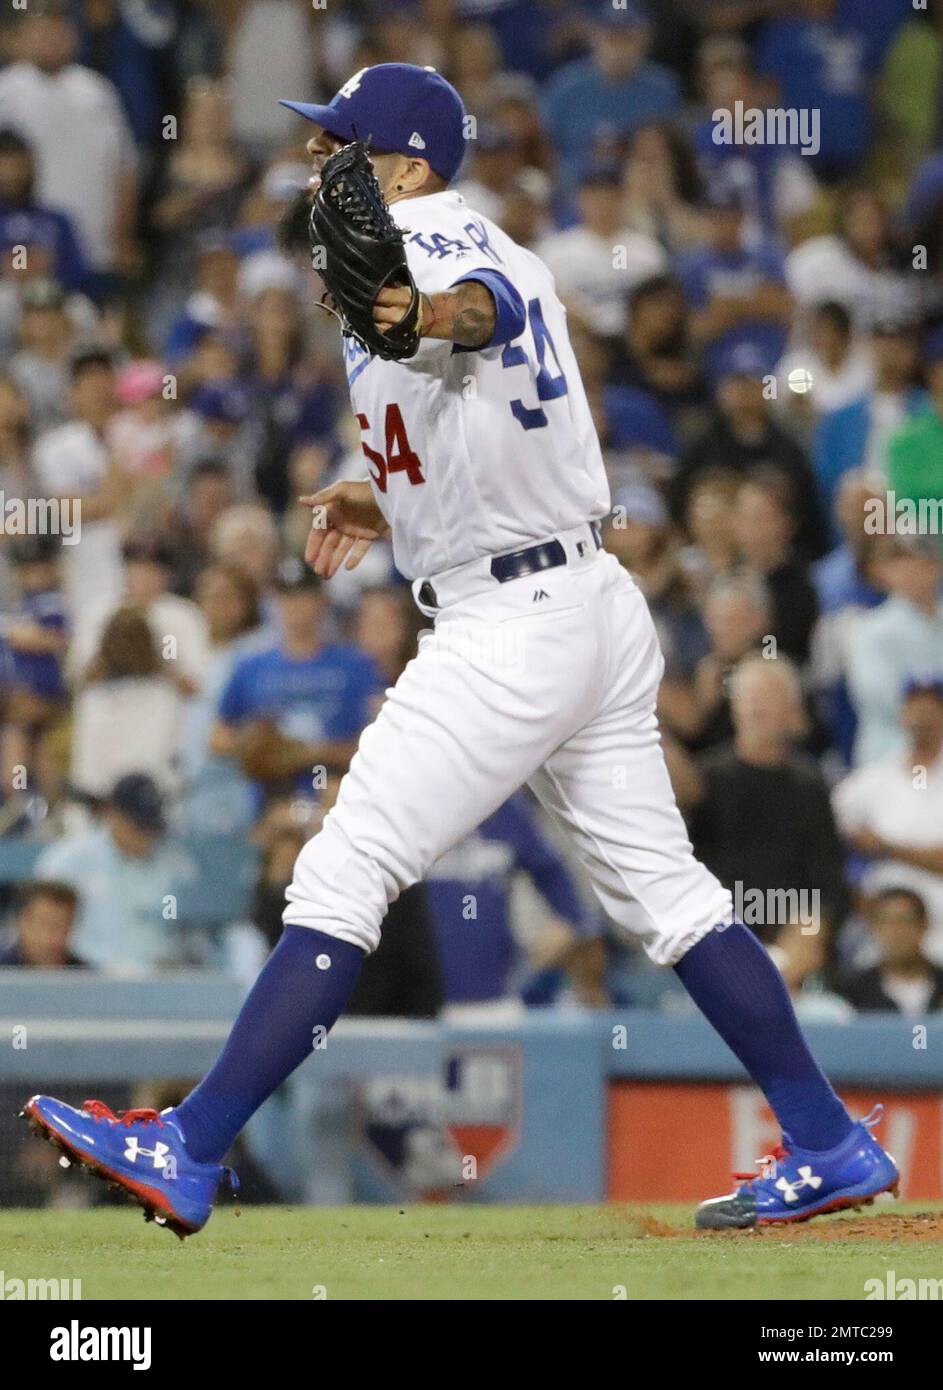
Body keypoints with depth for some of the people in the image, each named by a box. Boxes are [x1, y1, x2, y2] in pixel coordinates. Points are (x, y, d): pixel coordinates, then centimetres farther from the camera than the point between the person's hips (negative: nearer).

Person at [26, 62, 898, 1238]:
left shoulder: (421, 243, -12)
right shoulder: (483, 249, 18)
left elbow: (489, 301, -38)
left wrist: (430, 316, -61)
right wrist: (392, 508, 25)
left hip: (506, 631, -10)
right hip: (594, 601, 10)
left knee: (342, 878, -9)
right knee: (661, 887, 14)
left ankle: (190, 1152, -10)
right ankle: (832, 1150, 14)